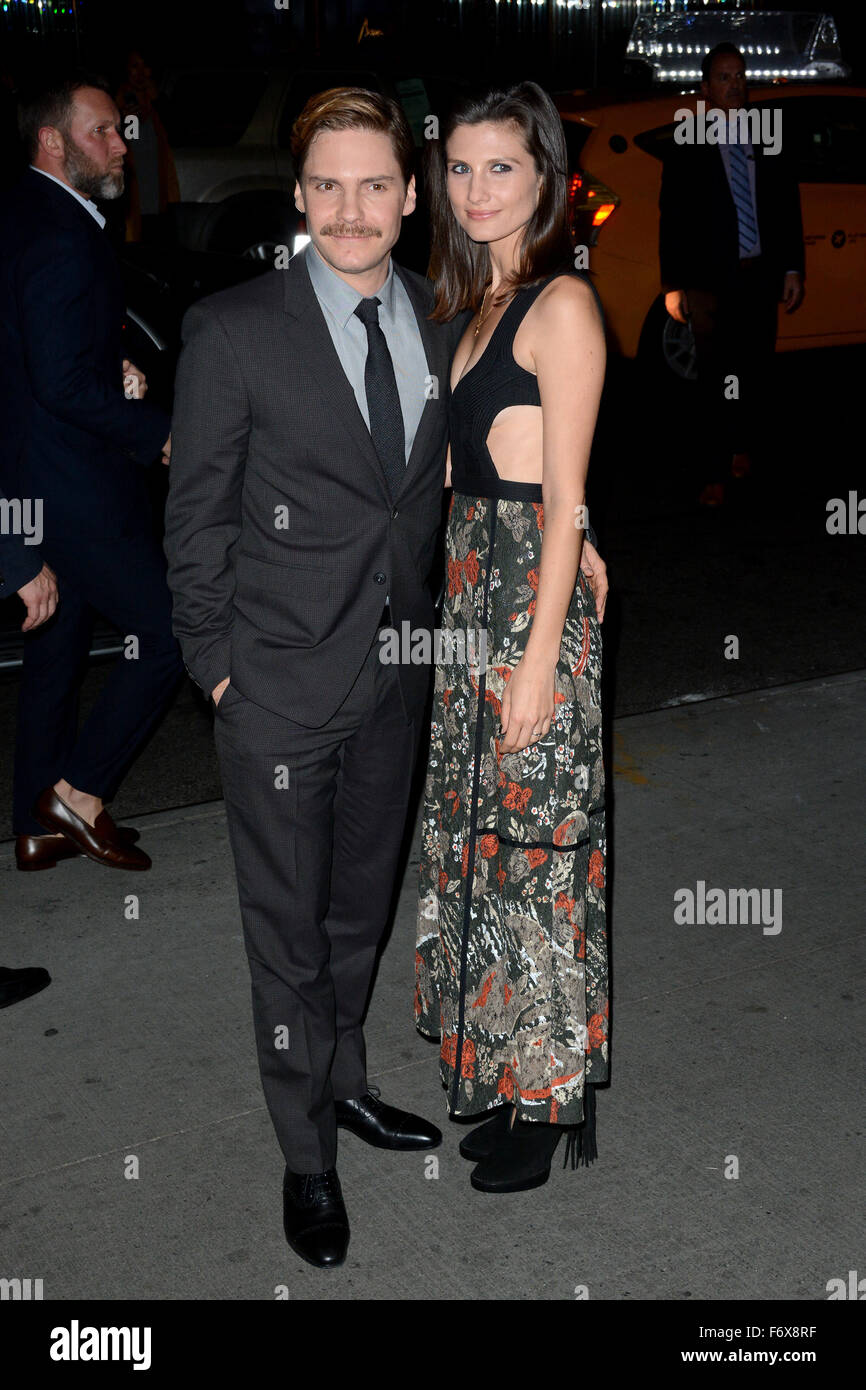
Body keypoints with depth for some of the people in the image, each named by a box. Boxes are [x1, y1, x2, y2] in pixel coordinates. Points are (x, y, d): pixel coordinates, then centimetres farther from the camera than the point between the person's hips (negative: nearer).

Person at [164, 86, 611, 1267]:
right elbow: (196, 517, -8)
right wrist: (217, 664, -9)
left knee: (361, 904, 21)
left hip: (396, 674, 5)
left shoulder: (441, 325, 4)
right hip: (280, 685, -5)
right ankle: (306, 1154, 26)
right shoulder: (233, 330, -12)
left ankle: (343, 1081, 44)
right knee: (289, 928, 8)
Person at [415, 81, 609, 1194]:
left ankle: (552, 1104, 14)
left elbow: (564, 502, -16)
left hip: (536, 601, -9)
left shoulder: (562, 304, -11)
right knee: (480, 836, 14)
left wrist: (539, 656, -19)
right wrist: (461, 623, 16)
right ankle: (507, 1082, 28)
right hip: (472, 595, 9)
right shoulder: (484, 301, 15)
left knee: (536, 849, -1)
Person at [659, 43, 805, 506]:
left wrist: (793, 269, 5)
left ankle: (742, 446, 31)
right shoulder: (687, 150, 2)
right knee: (717, 380, -6)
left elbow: (788, 208, 12)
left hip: (760, 276, 3)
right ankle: (716, 475, -2)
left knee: (754, 371, 10)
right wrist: (673, 285, -4)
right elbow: (672, 219, 1)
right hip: (711, 280, -3)